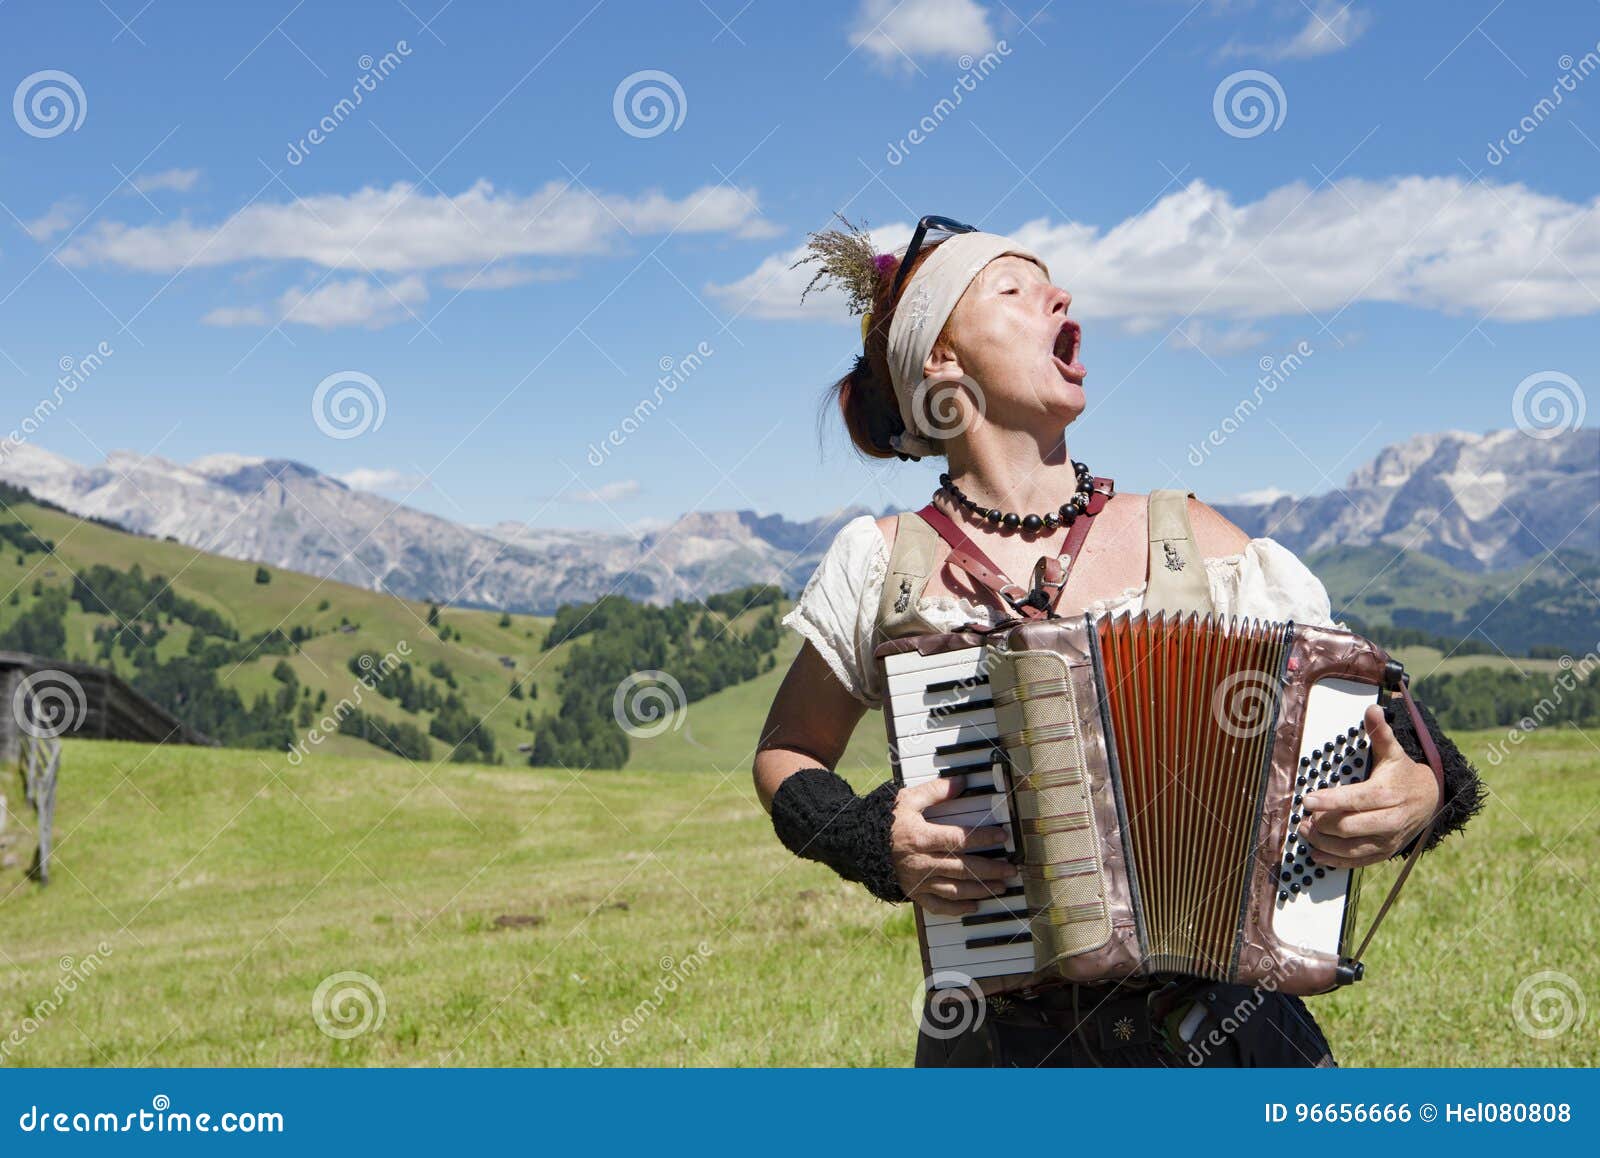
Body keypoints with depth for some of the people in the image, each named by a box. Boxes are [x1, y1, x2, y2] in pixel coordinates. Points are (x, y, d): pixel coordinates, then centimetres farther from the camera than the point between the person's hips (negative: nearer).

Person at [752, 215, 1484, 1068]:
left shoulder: (1187, 541, 2)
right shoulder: (881, 566, -1)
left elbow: (1368, 717, 8)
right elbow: (784, 755, 12)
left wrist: (1422, 791, -13)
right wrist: (862, 835, -7)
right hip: (995, 1044, -2)